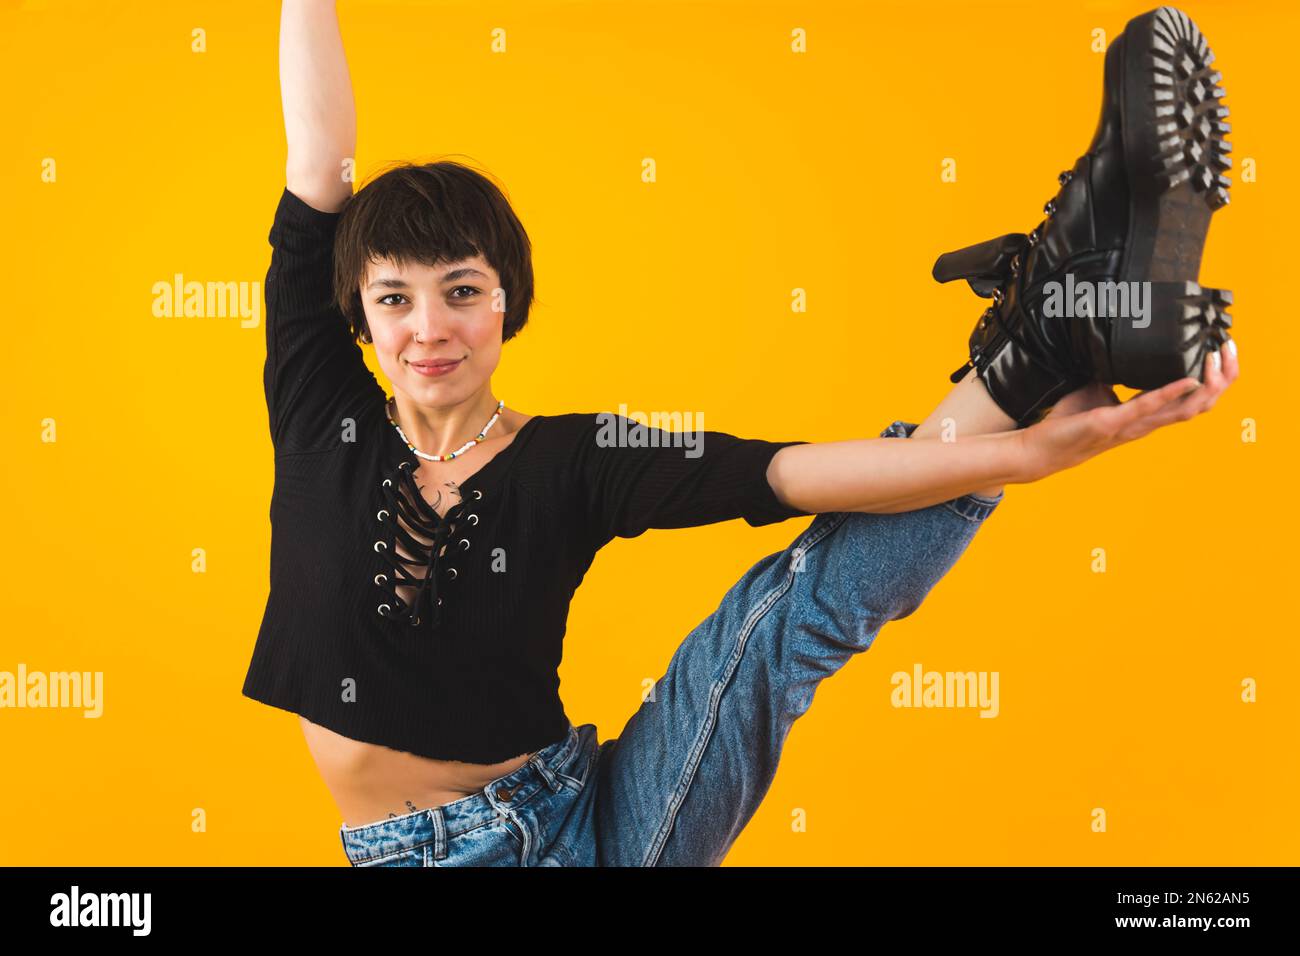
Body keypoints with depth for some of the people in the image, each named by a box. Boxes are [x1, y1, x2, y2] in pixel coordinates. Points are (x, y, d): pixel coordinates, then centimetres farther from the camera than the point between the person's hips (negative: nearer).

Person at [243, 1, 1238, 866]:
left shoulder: (570, 459, -9)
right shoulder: (320, 417, -6)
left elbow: (788, 473, -23)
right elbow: (319, 153, -12)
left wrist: (1021, 448, -35)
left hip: (595, 829, -2)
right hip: (407, 852, 2)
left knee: (792, 606, -22)